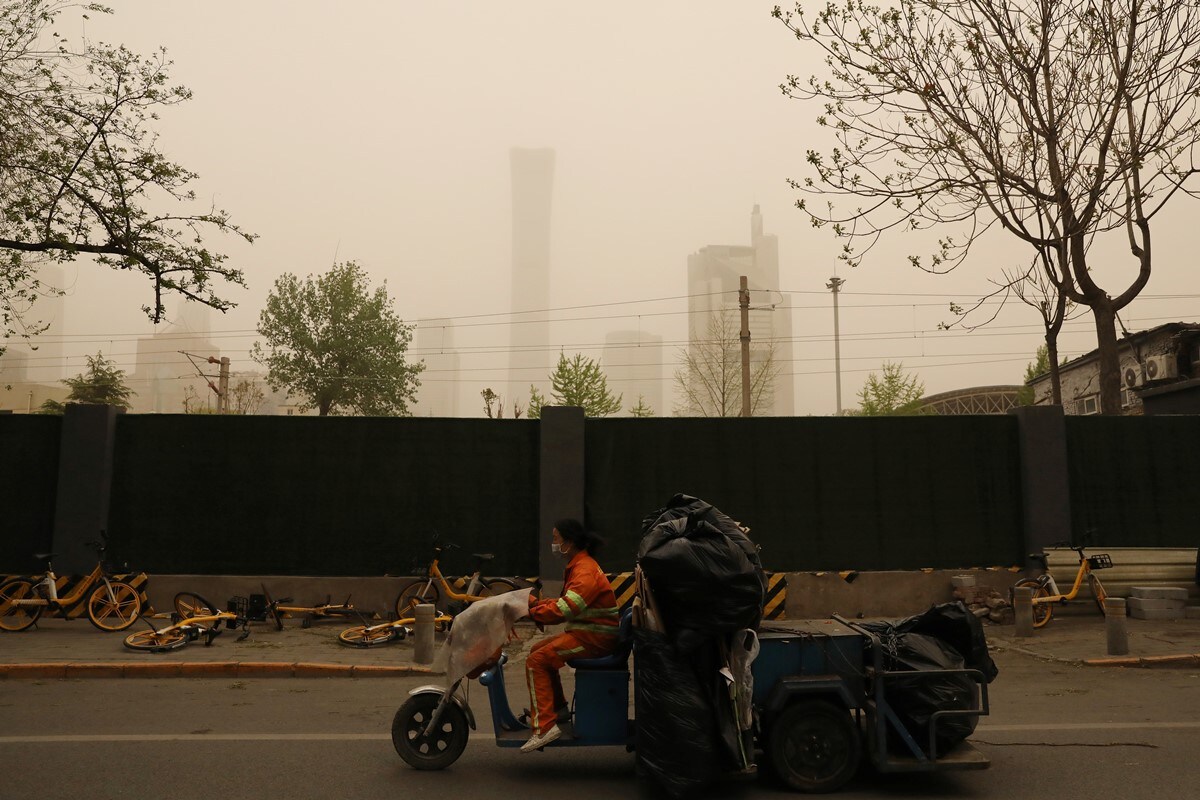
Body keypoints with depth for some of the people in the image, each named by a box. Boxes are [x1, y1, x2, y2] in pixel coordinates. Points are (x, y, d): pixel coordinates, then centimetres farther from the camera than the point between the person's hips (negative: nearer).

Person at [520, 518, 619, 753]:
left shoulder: (585, 571, -19)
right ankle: (558, 708, 26)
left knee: (536, 661, -17)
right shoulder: (578, 565, 14)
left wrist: (531, 606, -15)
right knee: (538, 650, 17)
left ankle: (544, 726, -16)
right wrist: (536, 603, 0)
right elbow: (564, 602, 15)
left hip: (596, 637, -11)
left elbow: (562, 610, -27)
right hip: (586, 631, 11)